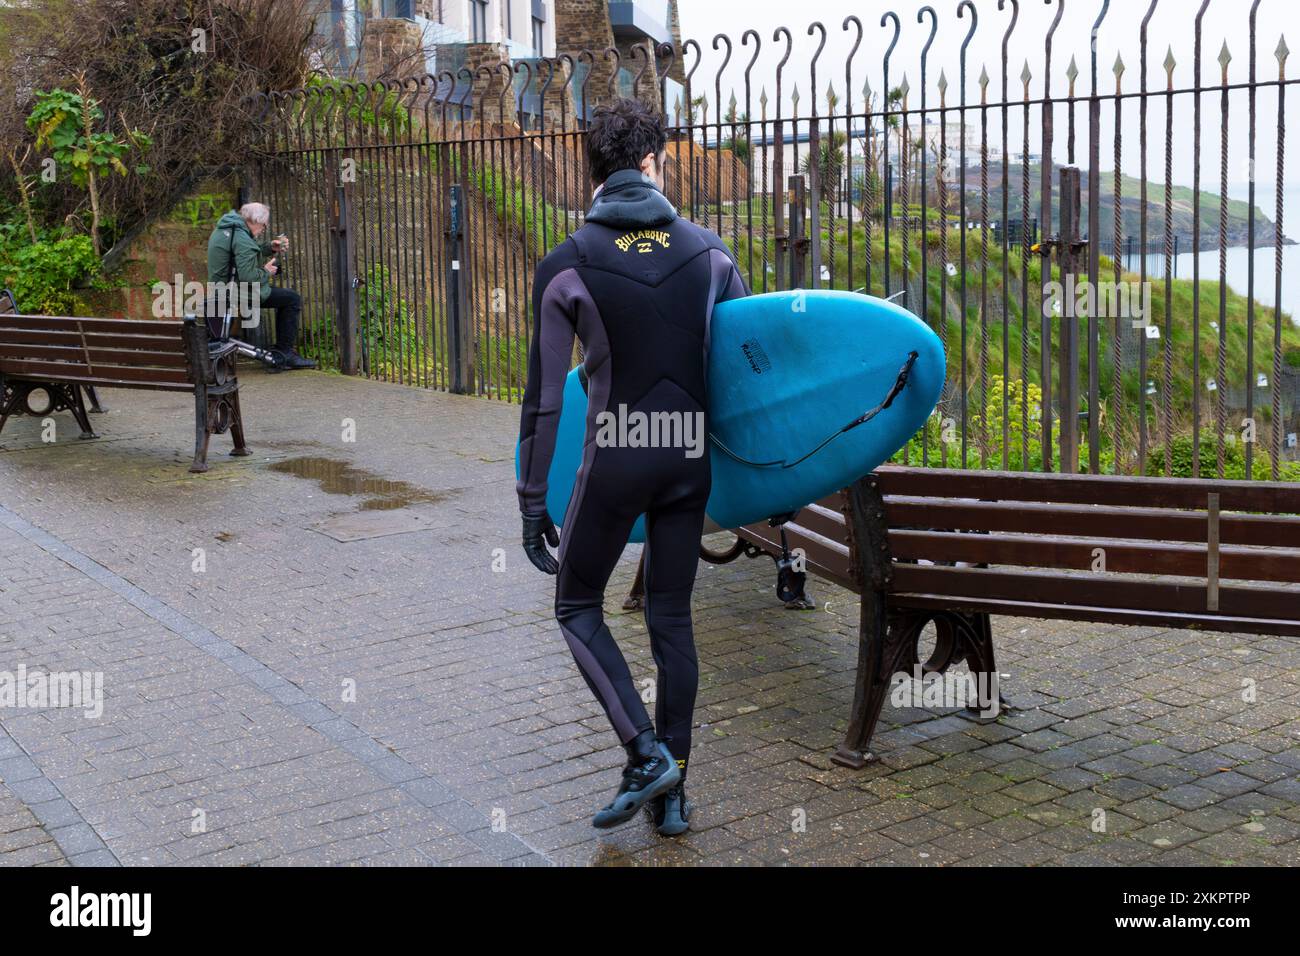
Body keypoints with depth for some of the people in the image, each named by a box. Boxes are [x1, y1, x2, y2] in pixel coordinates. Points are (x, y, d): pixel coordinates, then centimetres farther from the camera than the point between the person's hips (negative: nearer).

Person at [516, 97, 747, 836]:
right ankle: (672, 791, 20)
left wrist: (533, 500, 0)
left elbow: (545, 395, -7)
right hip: (691, 459, 4)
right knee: (673, 618, 14)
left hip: (615, 463, -3)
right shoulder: (707, 250, 1)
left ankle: (646, 754, 3)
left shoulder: (567, 265, -8)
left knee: (578, 607, 16)